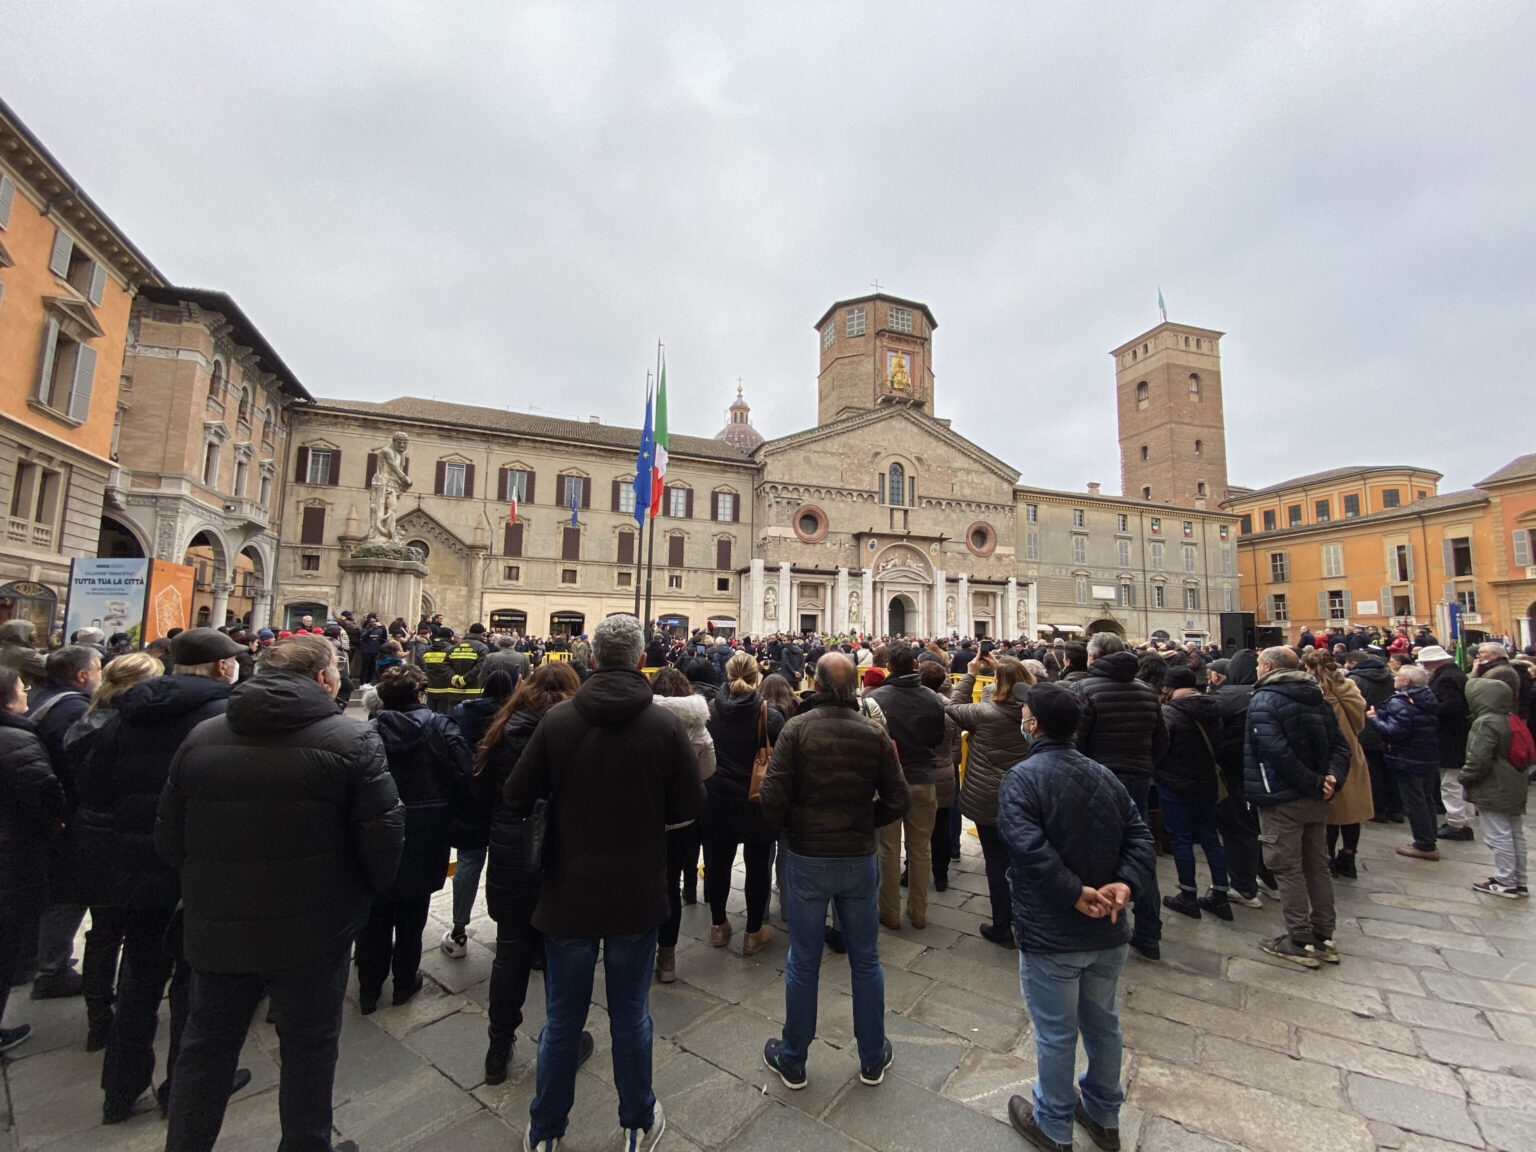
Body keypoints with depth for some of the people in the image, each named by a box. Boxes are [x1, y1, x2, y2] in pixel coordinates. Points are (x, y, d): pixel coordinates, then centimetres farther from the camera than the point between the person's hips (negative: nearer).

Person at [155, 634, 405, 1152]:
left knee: (205, 1048, 25)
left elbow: (169, 839, 3)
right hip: (314, 930, -3)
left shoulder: (201, 737, -3)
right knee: (308, 1050, 17)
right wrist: (366, 890, 2)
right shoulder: (352, 740, -18)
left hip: (216, 928, 4)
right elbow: (384, 836, -18)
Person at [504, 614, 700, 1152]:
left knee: (561, 1019, 20)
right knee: (631, 1016, 19)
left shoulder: (556, 720, -13)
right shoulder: (665, 724, -15)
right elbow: (688, 807, -9)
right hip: (639, 896, 0)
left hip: (568, 894, 1)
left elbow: (517, 797, -6)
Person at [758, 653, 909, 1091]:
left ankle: (792, 1060, 31)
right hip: (859, 860, 2)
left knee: (803, 964, 14)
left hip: (807, 859, -1)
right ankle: (873, 1059, 35)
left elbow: (773, 797, -17)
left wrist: (788, 827, 3)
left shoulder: (796, 729, -14)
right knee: (866, 961, 19)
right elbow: (898, 799, -5)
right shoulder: (875, 734, -7)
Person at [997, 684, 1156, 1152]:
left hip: (1051, 937, -6)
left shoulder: (1022, 778, -20)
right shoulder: (1105, 776, 2)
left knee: (1055, 1034, 13)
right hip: (1109, 932, 6)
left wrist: (1076, 894, -20)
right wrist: (1124, 884, -13)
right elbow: (1140, 837, -2)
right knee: (1102, 1022, 25)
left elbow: (1031, 849, -30)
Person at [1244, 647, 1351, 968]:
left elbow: (1276, 751, -26)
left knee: (1288, 870, 3)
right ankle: (1324, 938, 27)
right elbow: (1340, 745, 6)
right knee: (1317, 866, 17)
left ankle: (1301, 943, 10)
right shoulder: (1316, 697, 9)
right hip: (1316, 800, 8)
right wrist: (1332, 777, -7)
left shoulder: (1263, 700, -15)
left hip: (1282, 799, -8)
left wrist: (1315, 784, -19)